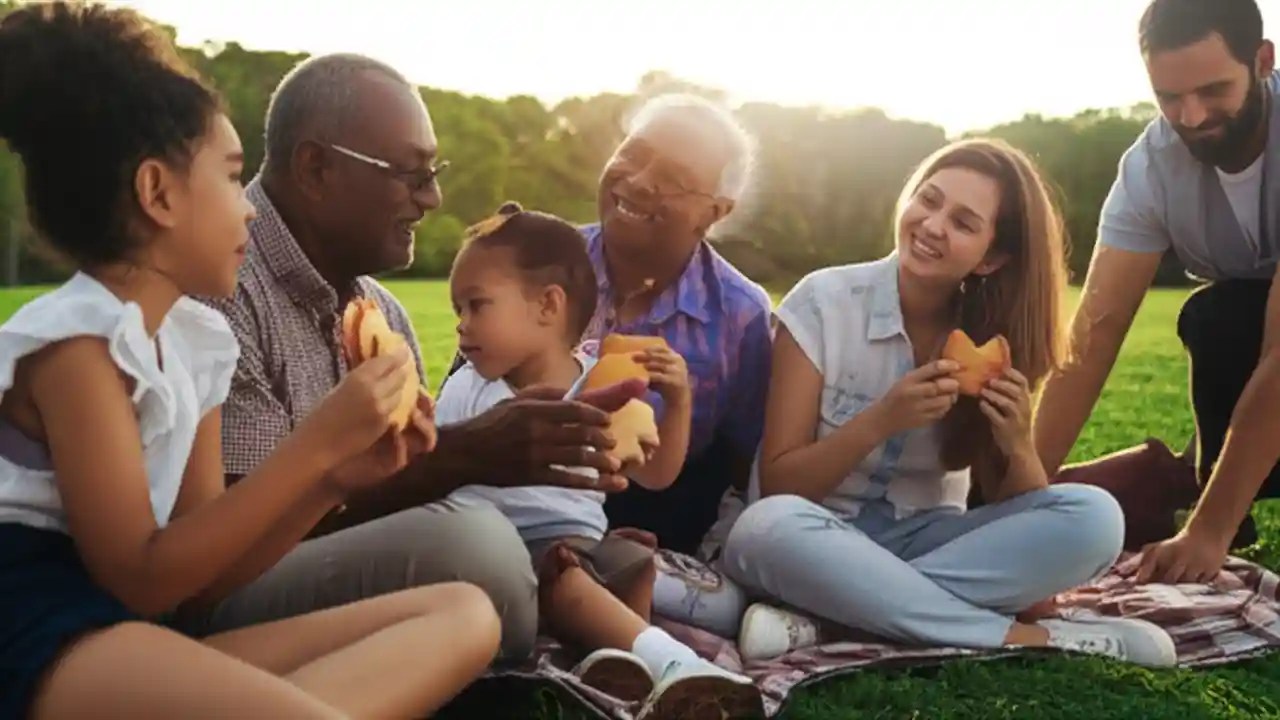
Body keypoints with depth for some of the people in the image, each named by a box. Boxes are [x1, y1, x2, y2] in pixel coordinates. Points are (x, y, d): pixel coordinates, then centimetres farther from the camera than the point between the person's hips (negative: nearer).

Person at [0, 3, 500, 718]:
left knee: (465, 613, -5)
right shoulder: (75, 339, -10)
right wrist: (316, 444, -16)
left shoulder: (198, 340, 13)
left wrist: (338, 476, -1)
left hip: (141, 638, 10)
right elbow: (141, 580, -14)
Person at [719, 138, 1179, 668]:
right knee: (768, 529, -37)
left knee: (1094, 518, -22)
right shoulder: (823, 301, -11)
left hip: (930, 541, 3)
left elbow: (1017, 514, -1)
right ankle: (1028, 639, -28)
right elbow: (778, 487, -12)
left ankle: (826, 618, -27)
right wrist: (880, 421, -26)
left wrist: (1018, 448, -23)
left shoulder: (995, 336, -2)